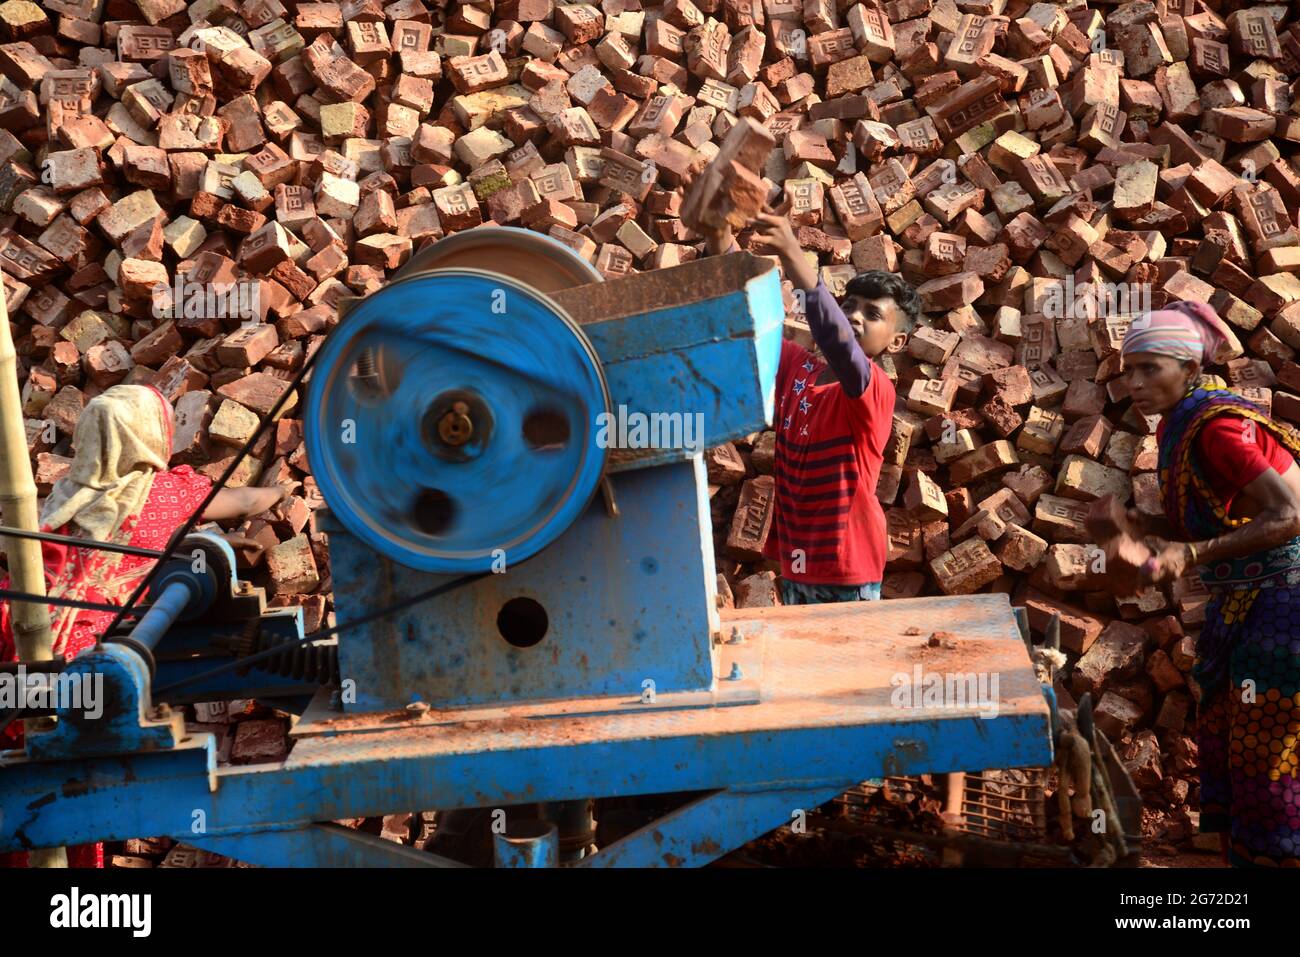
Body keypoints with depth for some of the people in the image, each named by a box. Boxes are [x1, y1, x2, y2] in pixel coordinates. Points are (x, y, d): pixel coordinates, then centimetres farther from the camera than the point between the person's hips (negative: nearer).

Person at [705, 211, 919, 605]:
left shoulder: (876, 390, -17)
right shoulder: (796, 366, 3)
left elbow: (838, 343, -37)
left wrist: (793, 256, -48)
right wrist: (721, 239, -25)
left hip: (847, 565, -6)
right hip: (795, 561, 6)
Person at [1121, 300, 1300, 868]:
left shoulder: (1217, 427, -21)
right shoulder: (1176, 429, 6)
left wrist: (1193, 555, -34)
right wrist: (1148, 526, -3)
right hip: (1239, 606, 9)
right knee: (1221, 754, 14)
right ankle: (1240, 854, 26)